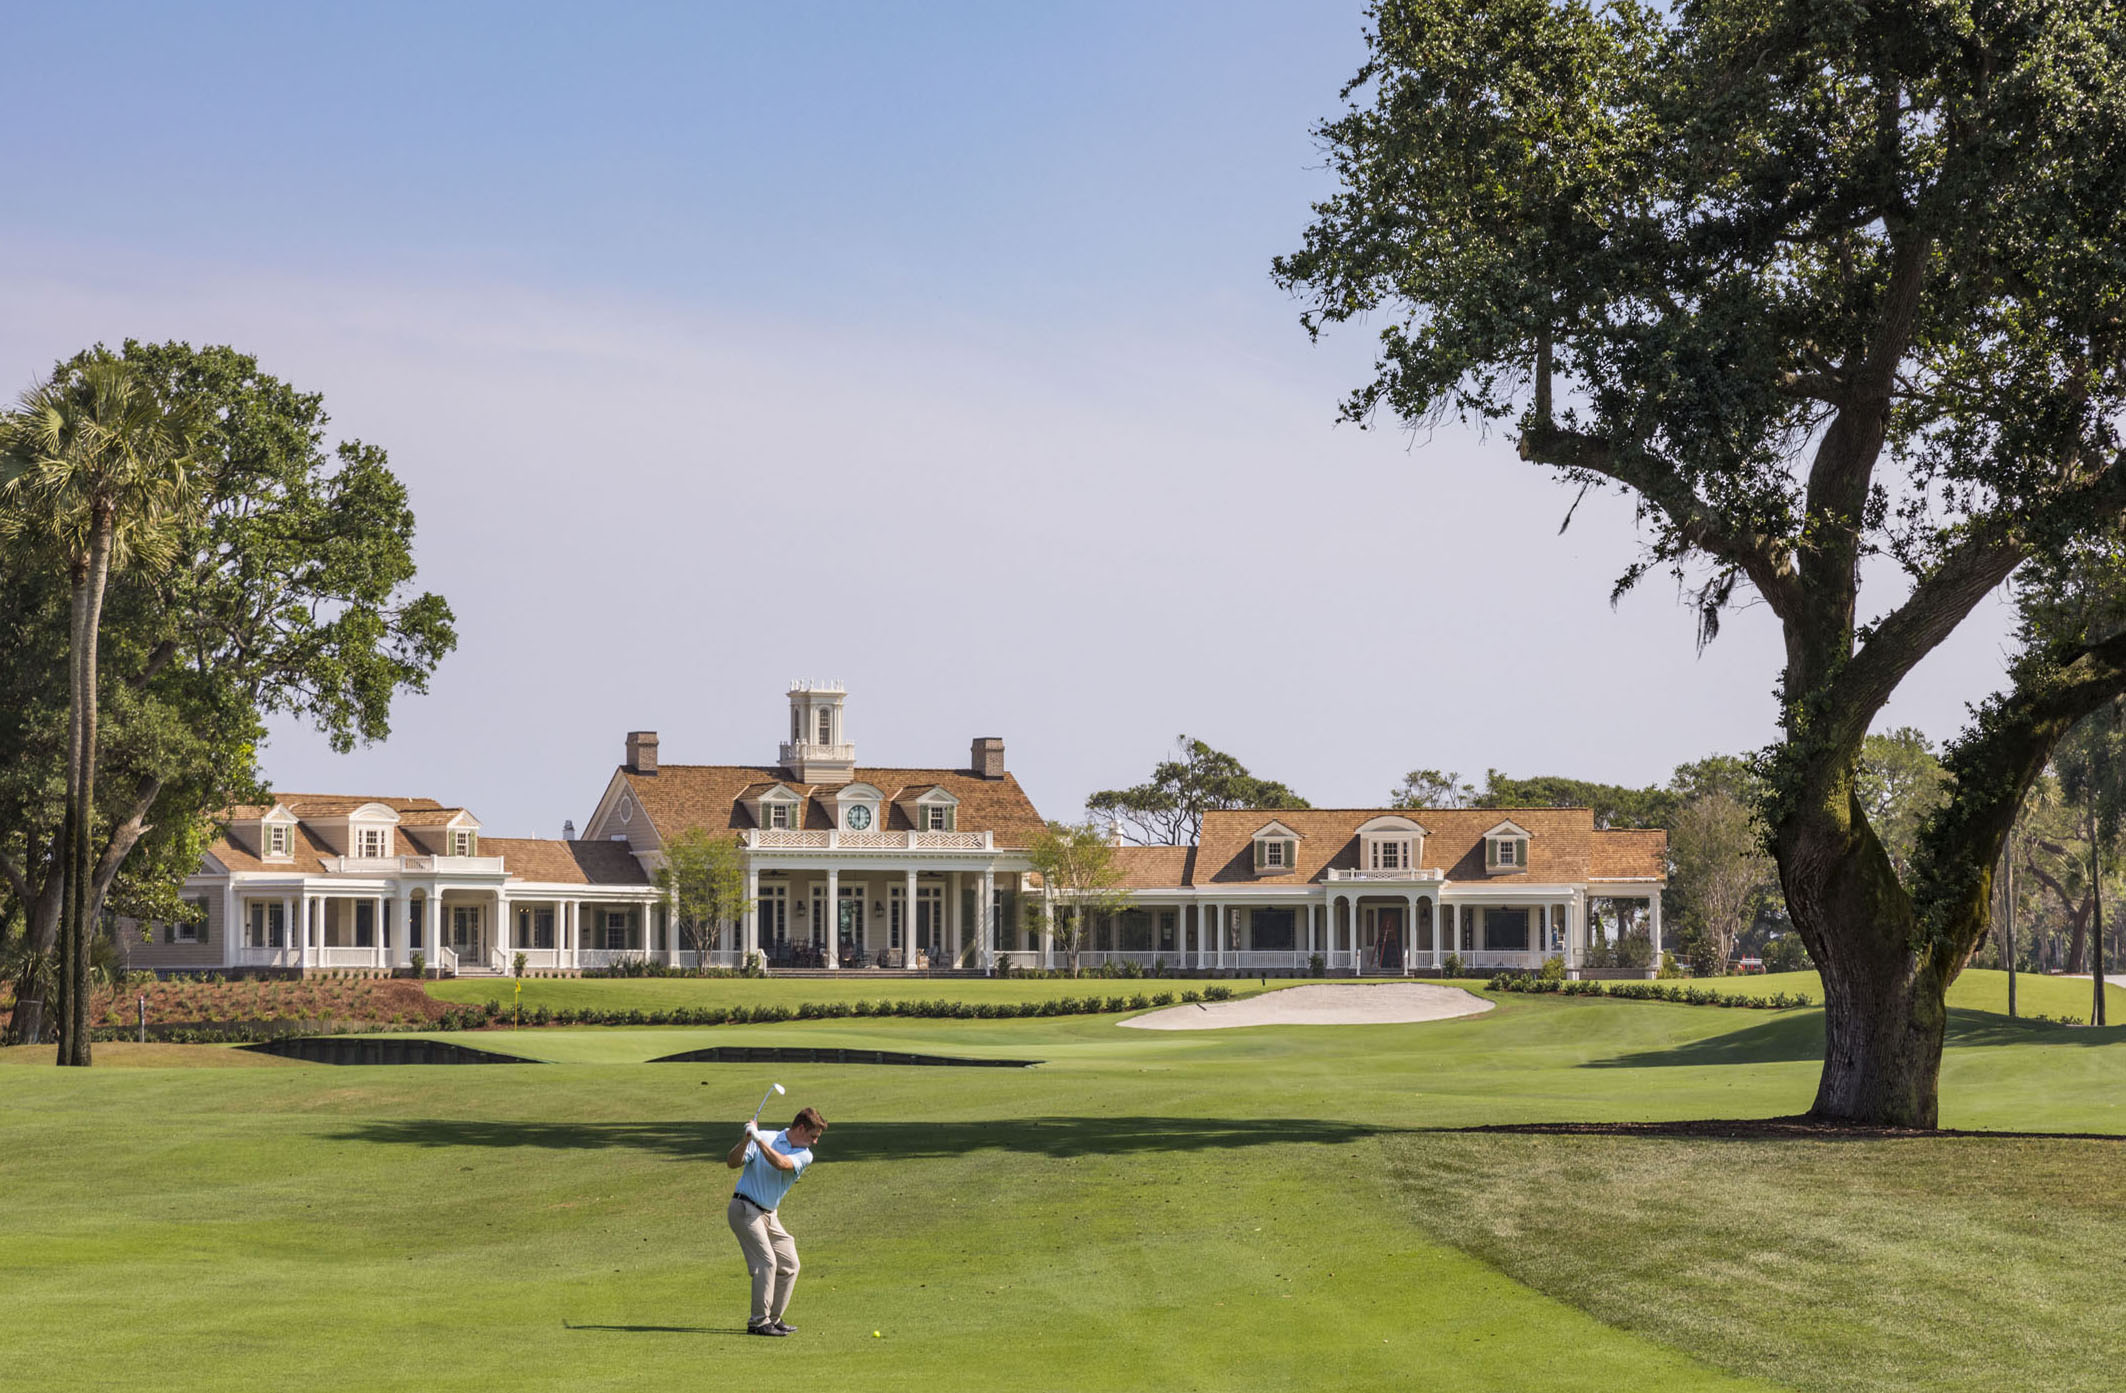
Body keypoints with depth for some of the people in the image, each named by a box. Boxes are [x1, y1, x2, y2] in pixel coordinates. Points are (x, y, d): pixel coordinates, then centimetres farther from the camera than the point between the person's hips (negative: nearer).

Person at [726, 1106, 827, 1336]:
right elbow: (732, 1162, -12)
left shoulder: (804, 1155, 3)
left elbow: (781, 1163, -18)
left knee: (789, 1265, 7)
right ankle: (758, 1322, -15)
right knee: (766, 1261, -17)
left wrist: (758, 1139, -25)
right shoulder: (765, 1138, -6)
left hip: (768, 1215, 7)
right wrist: (746, 1140, -27)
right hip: (745, 1207, -7)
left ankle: (773, 1319, 18)